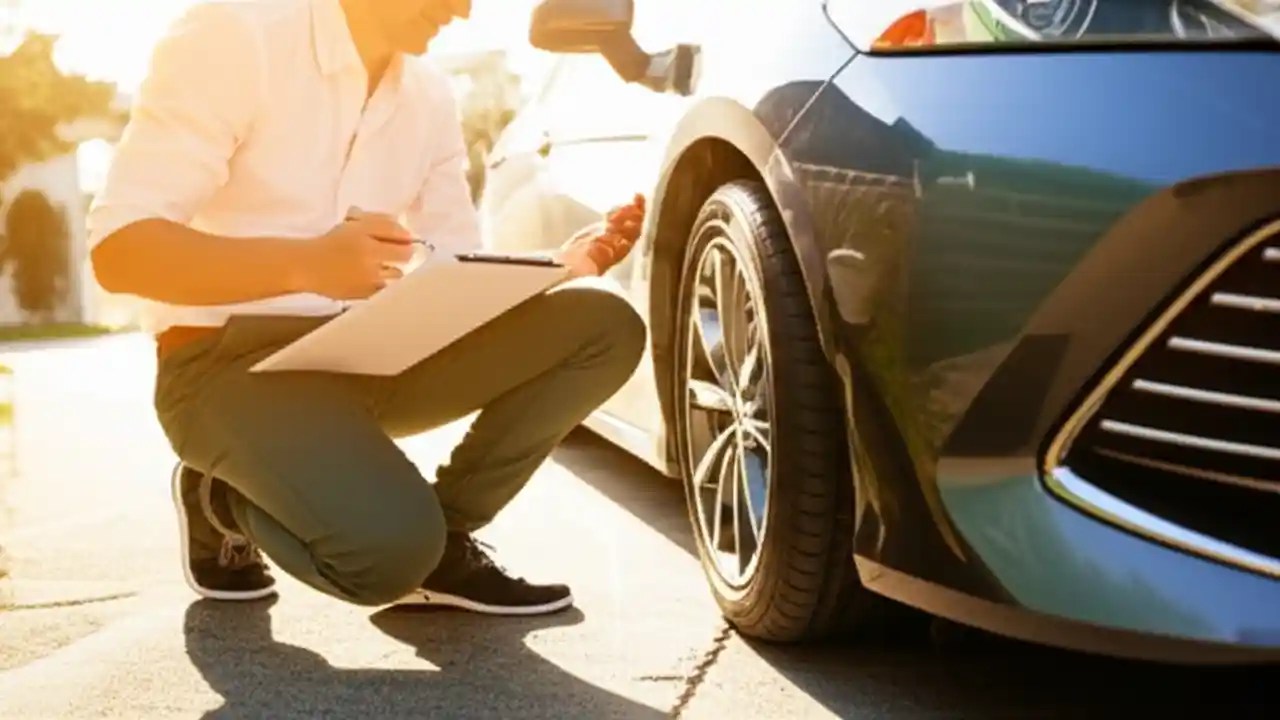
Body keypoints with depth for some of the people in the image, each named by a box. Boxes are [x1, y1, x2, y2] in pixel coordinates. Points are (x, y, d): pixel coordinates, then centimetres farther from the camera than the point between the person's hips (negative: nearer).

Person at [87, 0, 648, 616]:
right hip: (232, 361, -6)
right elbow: (116, 250, -20)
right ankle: (223, 501, 1)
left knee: (602, 325, -12)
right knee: (388, 544, -33)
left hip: (370, 355, 6)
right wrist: (307, 263, -35)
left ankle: (443, 541, 0)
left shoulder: (428, 95, 7)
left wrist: (558, 268, -12)